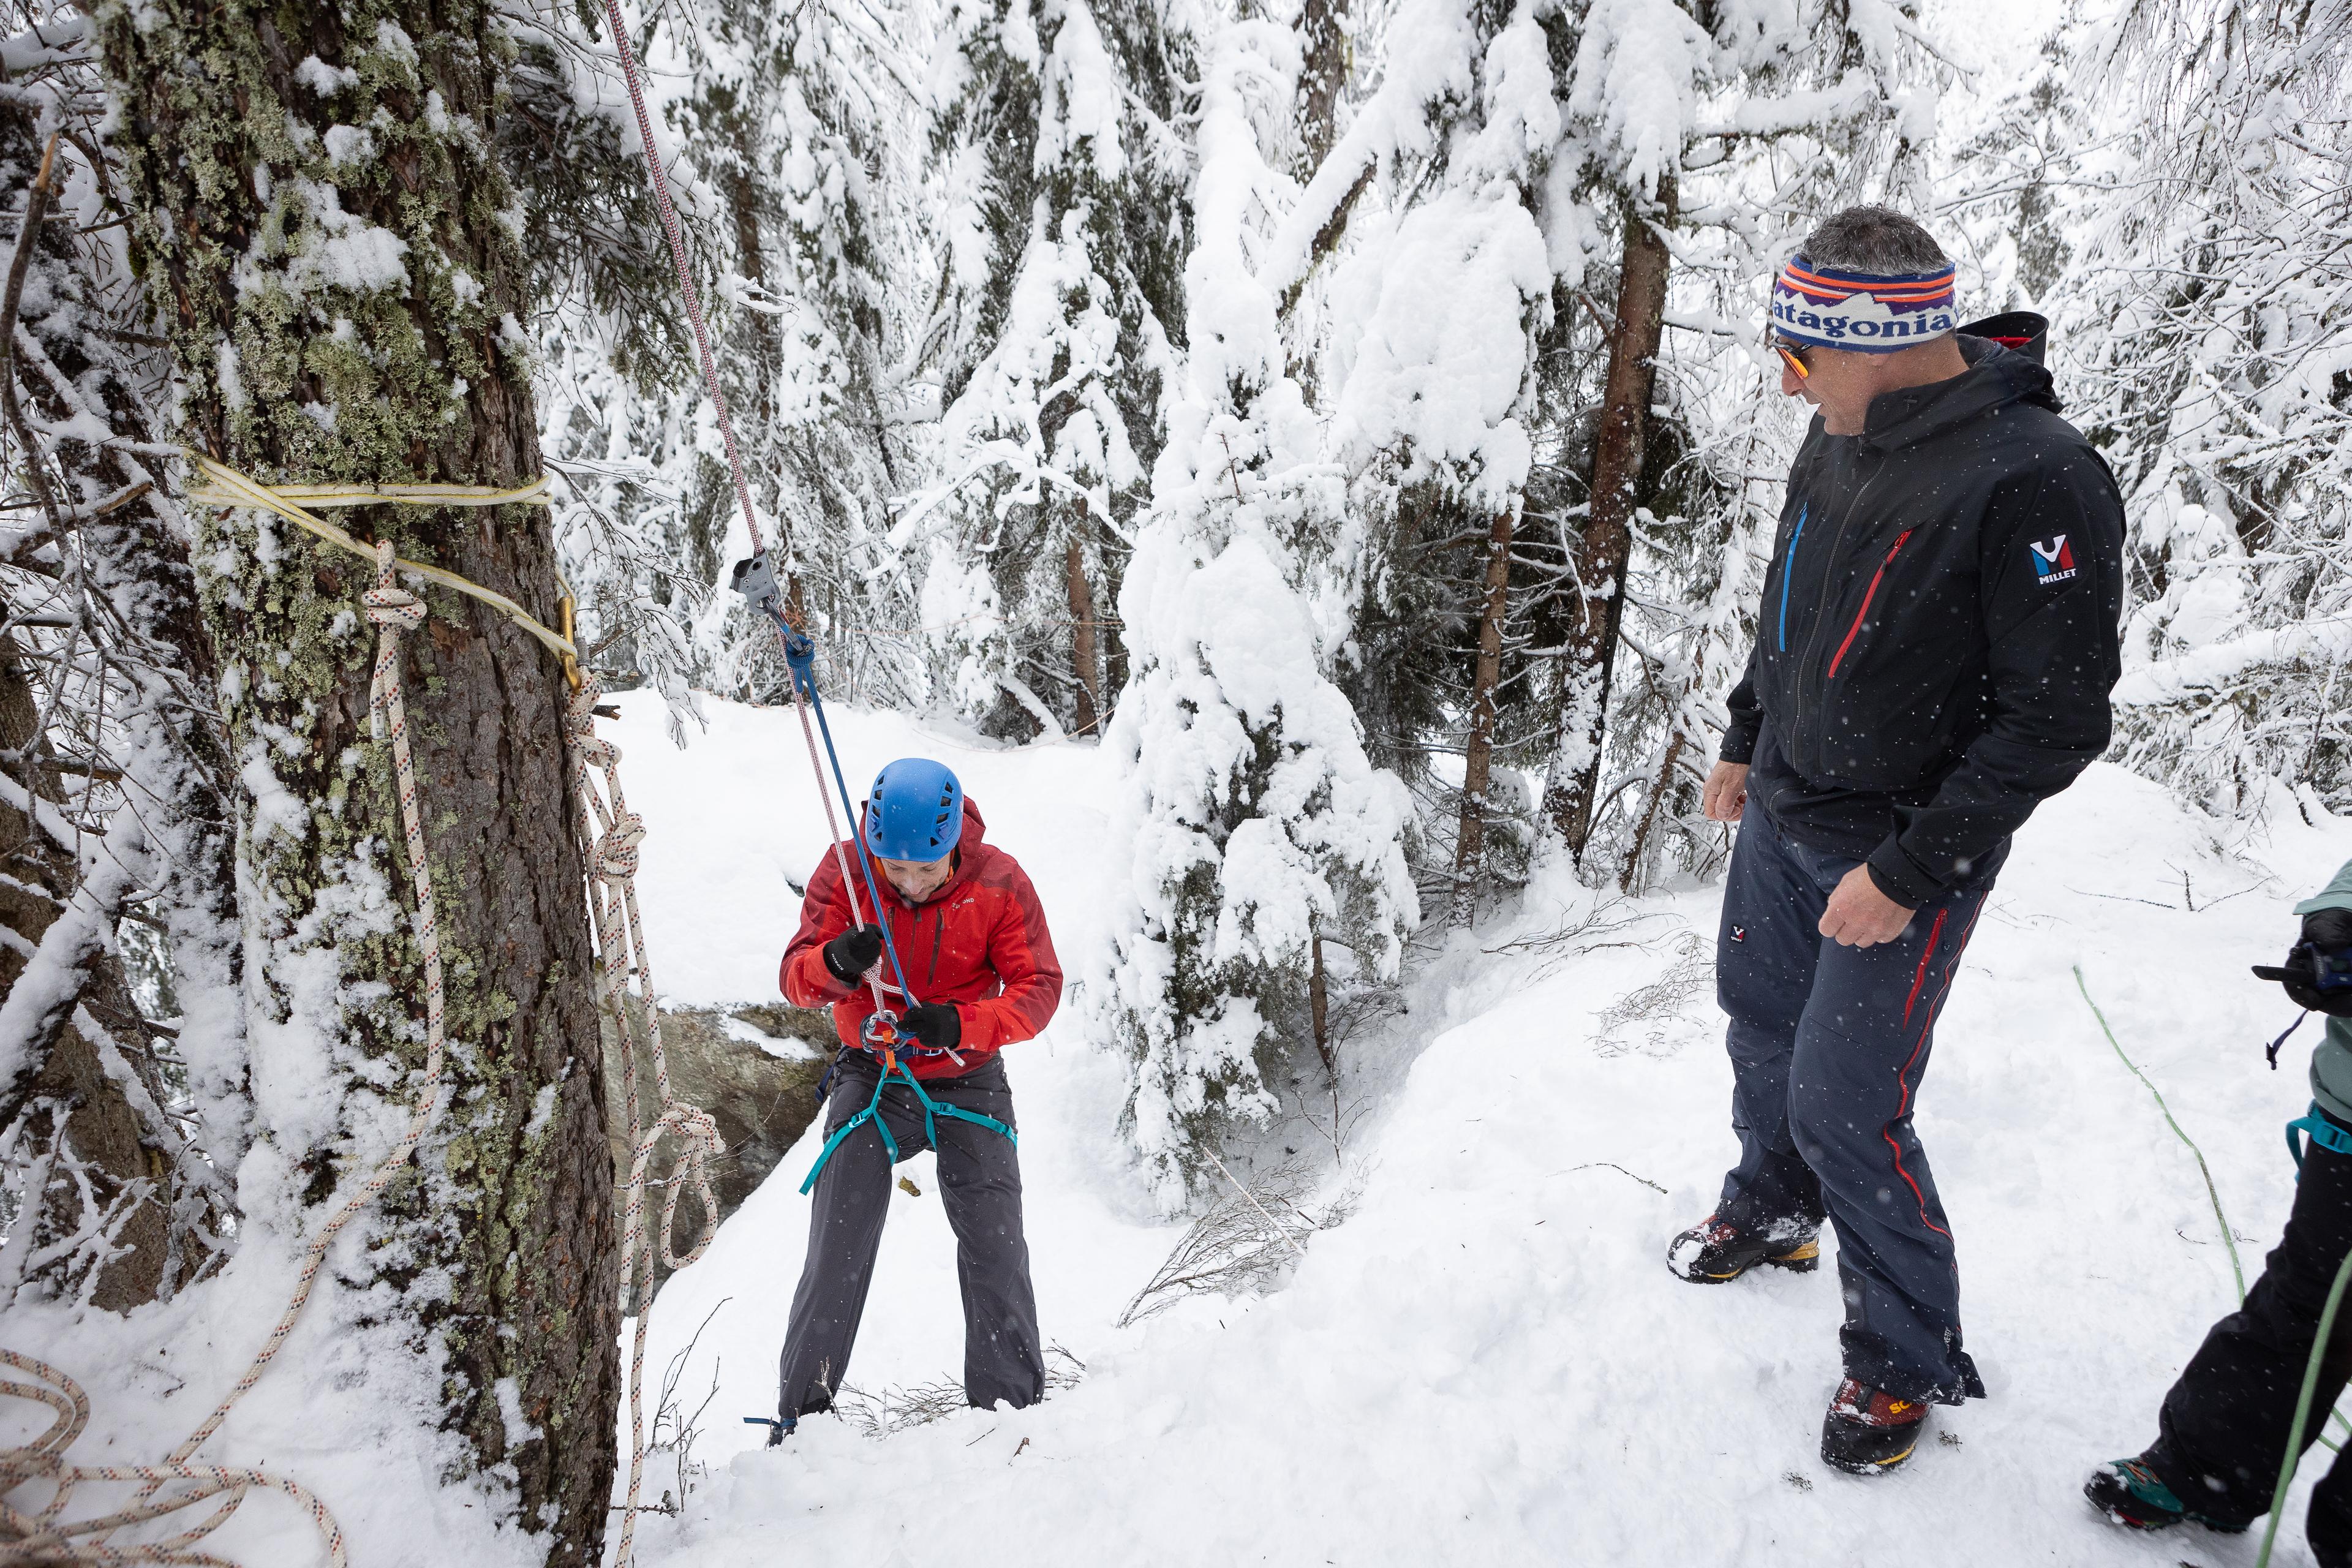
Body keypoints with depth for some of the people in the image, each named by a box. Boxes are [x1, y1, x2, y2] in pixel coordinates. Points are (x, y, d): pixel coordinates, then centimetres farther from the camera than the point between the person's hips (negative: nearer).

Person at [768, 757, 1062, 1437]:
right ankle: (802, 1414, 13)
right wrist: (836, 963, -41)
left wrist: (961, 1024, -32)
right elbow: (796, 978, -16)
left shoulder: (999, 882, -15)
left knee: (995, 1250, -3)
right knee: (837, 1254, -3)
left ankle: (1012, 1409, 13)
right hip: (872, 1076, 0)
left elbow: (1039, 987, -13)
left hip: (968, 1081, 0)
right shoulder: (845, 870, -14)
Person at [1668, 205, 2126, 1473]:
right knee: (1759, 1022, 21)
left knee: (1845, 1107, -2)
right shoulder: (1842, 438, 0)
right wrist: (1747, 741, 19)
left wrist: (1909, 872, -22)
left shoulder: (2034, 484, -26)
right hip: (1781, 815, 8)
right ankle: (1773, 1211, 50)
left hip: (1901, 854, -7)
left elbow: (2057, 722, -23)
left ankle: (1910, 1356, 22)